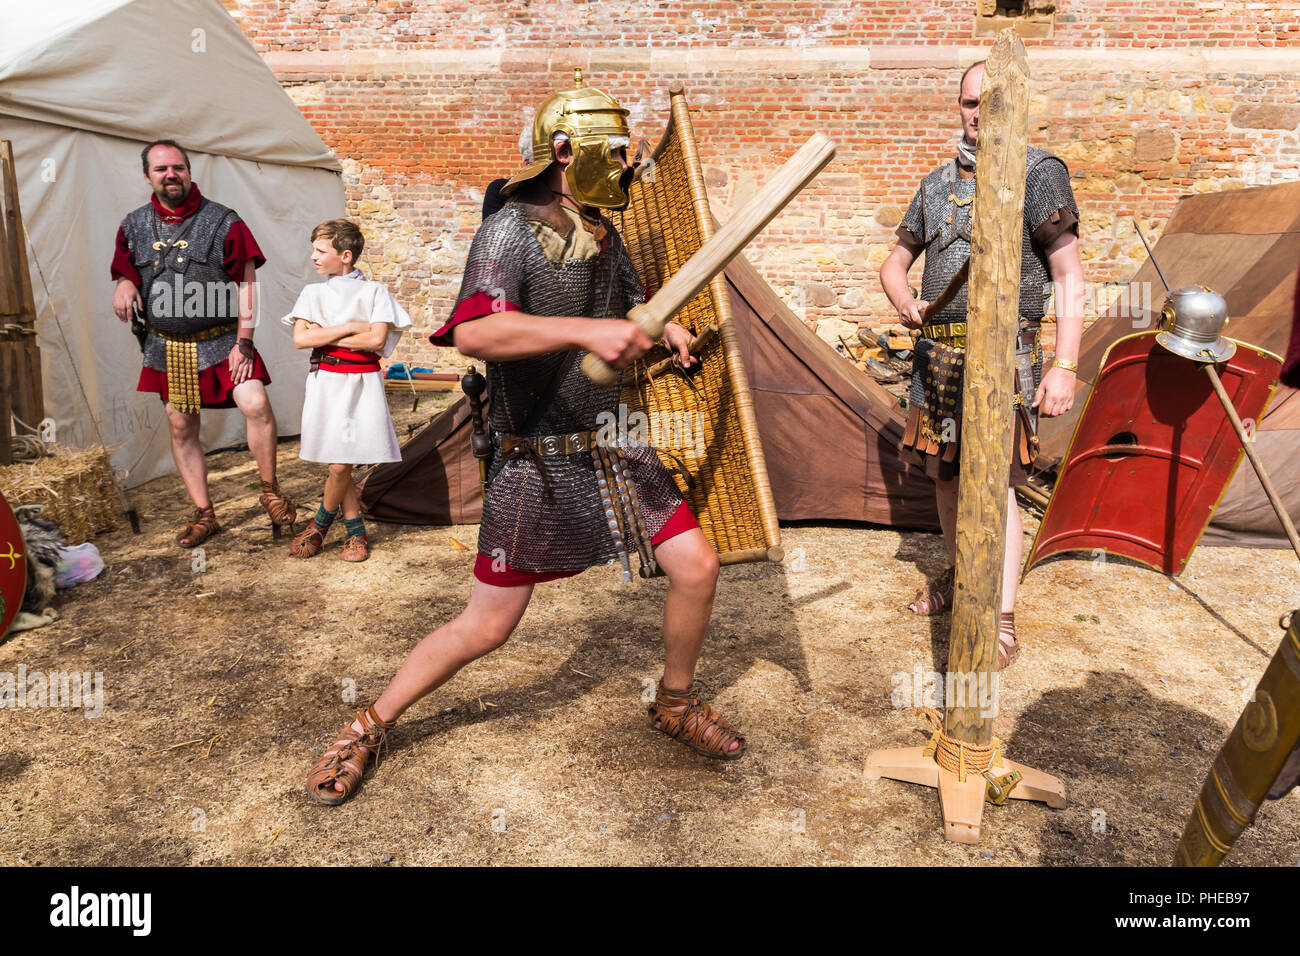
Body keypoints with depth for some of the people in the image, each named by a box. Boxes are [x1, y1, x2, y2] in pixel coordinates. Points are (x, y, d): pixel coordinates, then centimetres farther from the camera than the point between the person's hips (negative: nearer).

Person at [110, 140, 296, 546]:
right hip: (167, 347, 4)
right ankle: (204, 515, 20)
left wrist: (244, 341, -13)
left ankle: (270, 491, -3)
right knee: (181, 428, 7)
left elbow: (245, 284, -6)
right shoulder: (133, 226, 7)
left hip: (219, 341, -4)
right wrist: (124, 283, -9)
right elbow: (125, 271, 18)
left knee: (256, 405, -23)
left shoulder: (223, 221, -4)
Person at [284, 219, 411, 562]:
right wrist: (349, 328, -9)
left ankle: (321, 522, 19)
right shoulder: (313, 293, 10)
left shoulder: (374, 292, 2)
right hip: (326, 381, 2)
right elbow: (300, 339, -4)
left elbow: (377, 340, -11)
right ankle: (356, 530, 16)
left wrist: (324, 336, -7)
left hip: (361, 383, -2)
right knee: (339, 464, -1)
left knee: (341, 464, -6)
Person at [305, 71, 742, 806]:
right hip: (539, 463, -6)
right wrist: (585, 331, -43)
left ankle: (678, 704, 28)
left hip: (611, 445, 7)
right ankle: (371, 727, 22)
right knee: (487, 627, -1)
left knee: (697, 568, 2)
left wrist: (662, 328, 5)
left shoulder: (602, 232, 9)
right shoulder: (513, 229, -15)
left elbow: (631, 302, 27)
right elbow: (473, 332, -33)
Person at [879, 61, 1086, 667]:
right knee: (945, 473, 13)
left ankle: (1003, 622, -4)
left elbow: (1069, 276, -8)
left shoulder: (1040, 173, -3)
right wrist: (905, 303, -4)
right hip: (937, 350, 6)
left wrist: (1065, 366, -18)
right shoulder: (936, 184, 14)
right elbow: (895, 262, 21)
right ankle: (957, 577, 33)